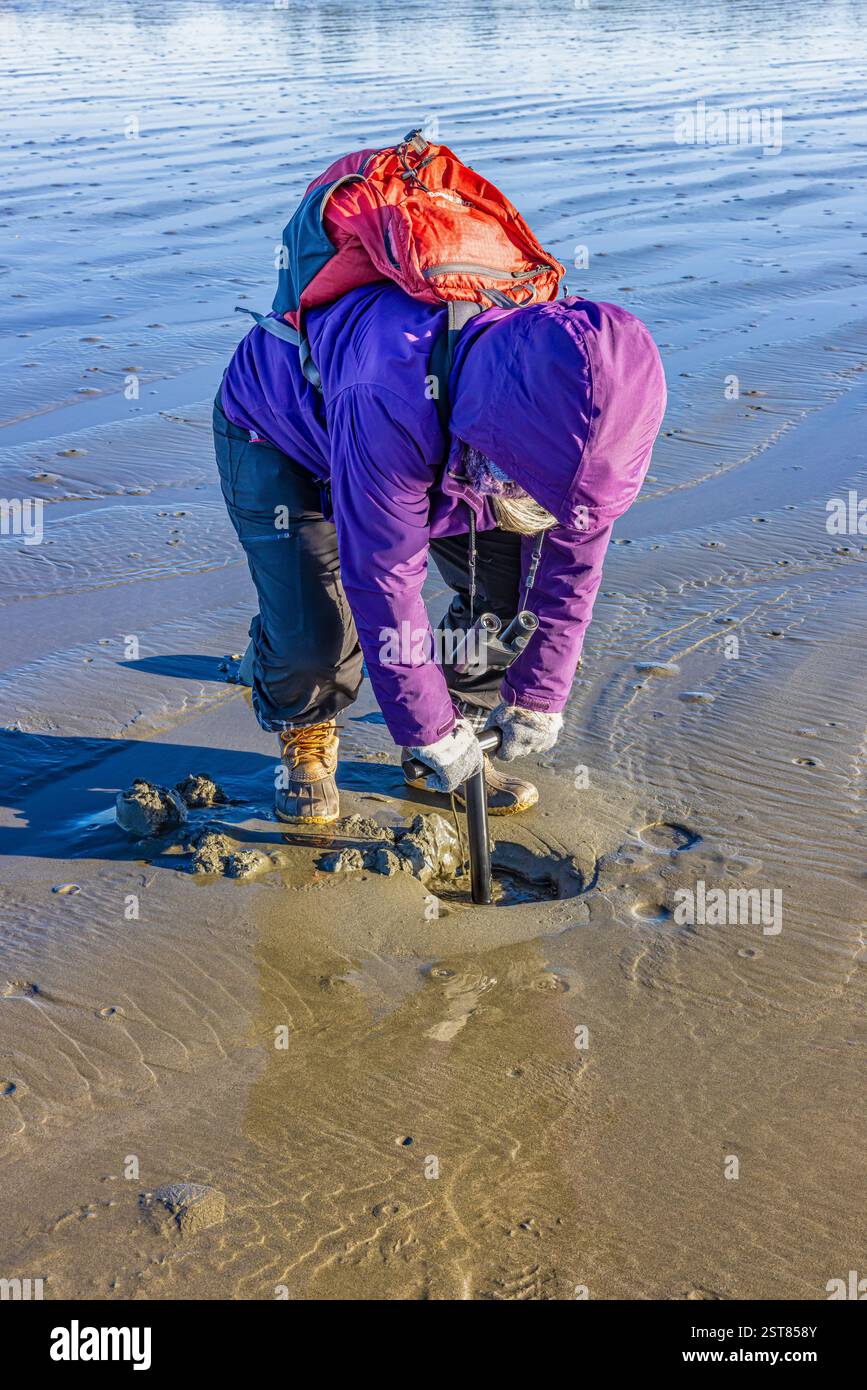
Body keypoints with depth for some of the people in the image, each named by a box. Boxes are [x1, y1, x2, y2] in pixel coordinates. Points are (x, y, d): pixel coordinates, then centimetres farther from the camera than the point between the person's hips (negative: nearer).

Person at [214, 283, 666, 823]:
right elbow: (383, 581, -39)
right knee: (311, 630, -20)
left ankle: (464, 728, 14)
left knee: (512, 585, -8)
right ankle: (305, 738, 13)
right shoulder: (391, 401, -47)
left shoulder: (583, 403, -28)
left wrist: (538, 697, -11)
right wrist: (432, 731, -29)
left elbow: (572, 567, -15)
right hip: (273, 428, -5)